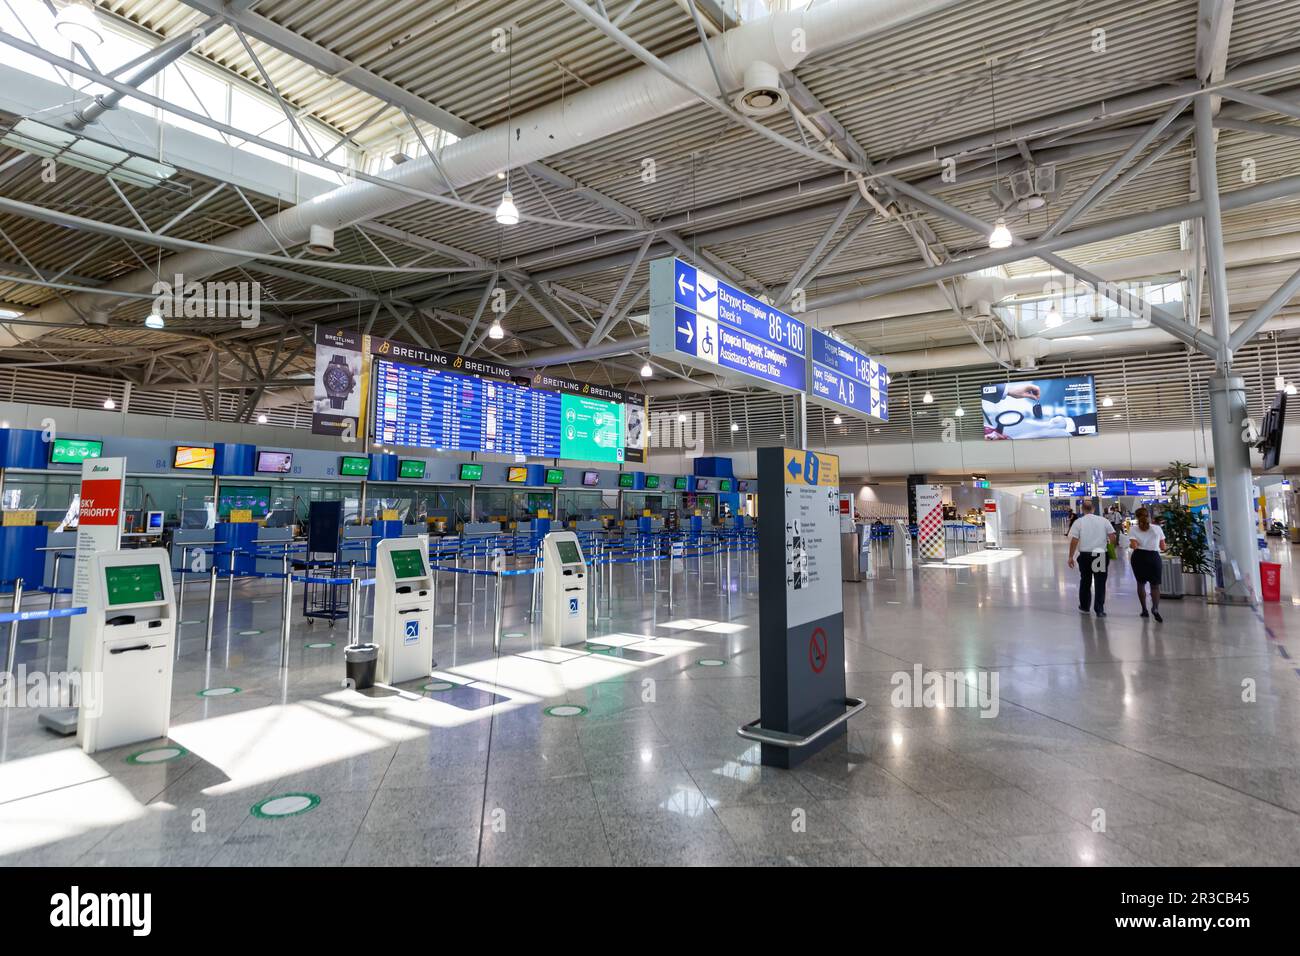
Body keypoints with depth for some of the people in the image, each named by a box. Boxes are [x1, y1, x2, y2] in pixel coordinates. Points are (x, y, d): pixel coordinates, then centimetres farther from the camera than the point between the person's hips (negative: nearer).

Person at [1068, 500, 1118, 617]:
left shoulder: (1078, 522, -5)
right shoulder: (1103, 520, 0)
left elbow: (1074, 541, -8)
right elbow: (1113, 536, -2)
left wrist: (1071, 556, -2)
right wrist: (1109, 544, 19)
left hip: (1085, 555, 0)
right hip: (1101, 555, 0)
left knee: (1085, 582, 14)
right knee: (1100, 583, 4)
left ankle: (1085, 606, 25)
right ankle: (1100, 609, 1)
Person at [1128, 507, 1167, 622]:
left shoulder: (1133, 529, -1)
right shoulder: (1157, 528, 3)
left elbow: (1134, 546, -14)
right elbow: (1163, 547, 5)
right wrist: (1166, 545, 26)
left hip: (1139, 557, 0)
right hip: (1153, 557, 0)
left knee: (1140, 583, 15)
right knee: (1155, 585, 5)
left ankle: (1144, 609, 21)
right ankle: (1155, 608, -19)